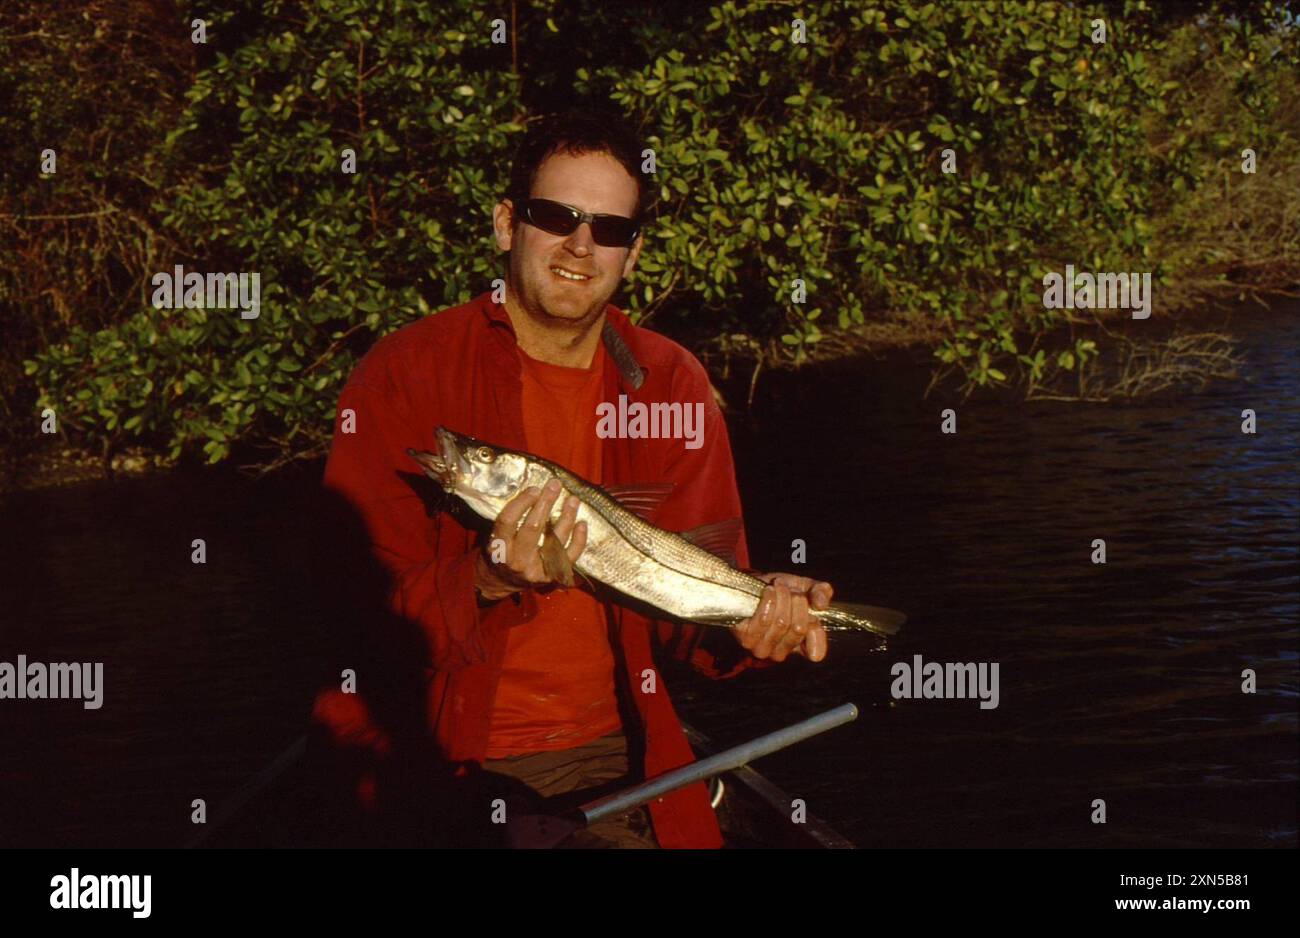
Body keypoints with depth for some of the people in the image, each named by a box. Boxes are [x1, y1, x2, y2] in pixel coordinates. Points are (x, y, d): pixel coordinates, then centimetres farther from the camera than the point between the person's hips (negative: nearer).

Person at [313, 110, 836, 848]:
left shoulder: (673, 384, 5)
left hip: (619, 754, 4)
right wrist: (489, 583, -28)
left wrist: (750, 619, -21)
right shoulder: (405, 373, -5)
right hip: (444, 755, -3)